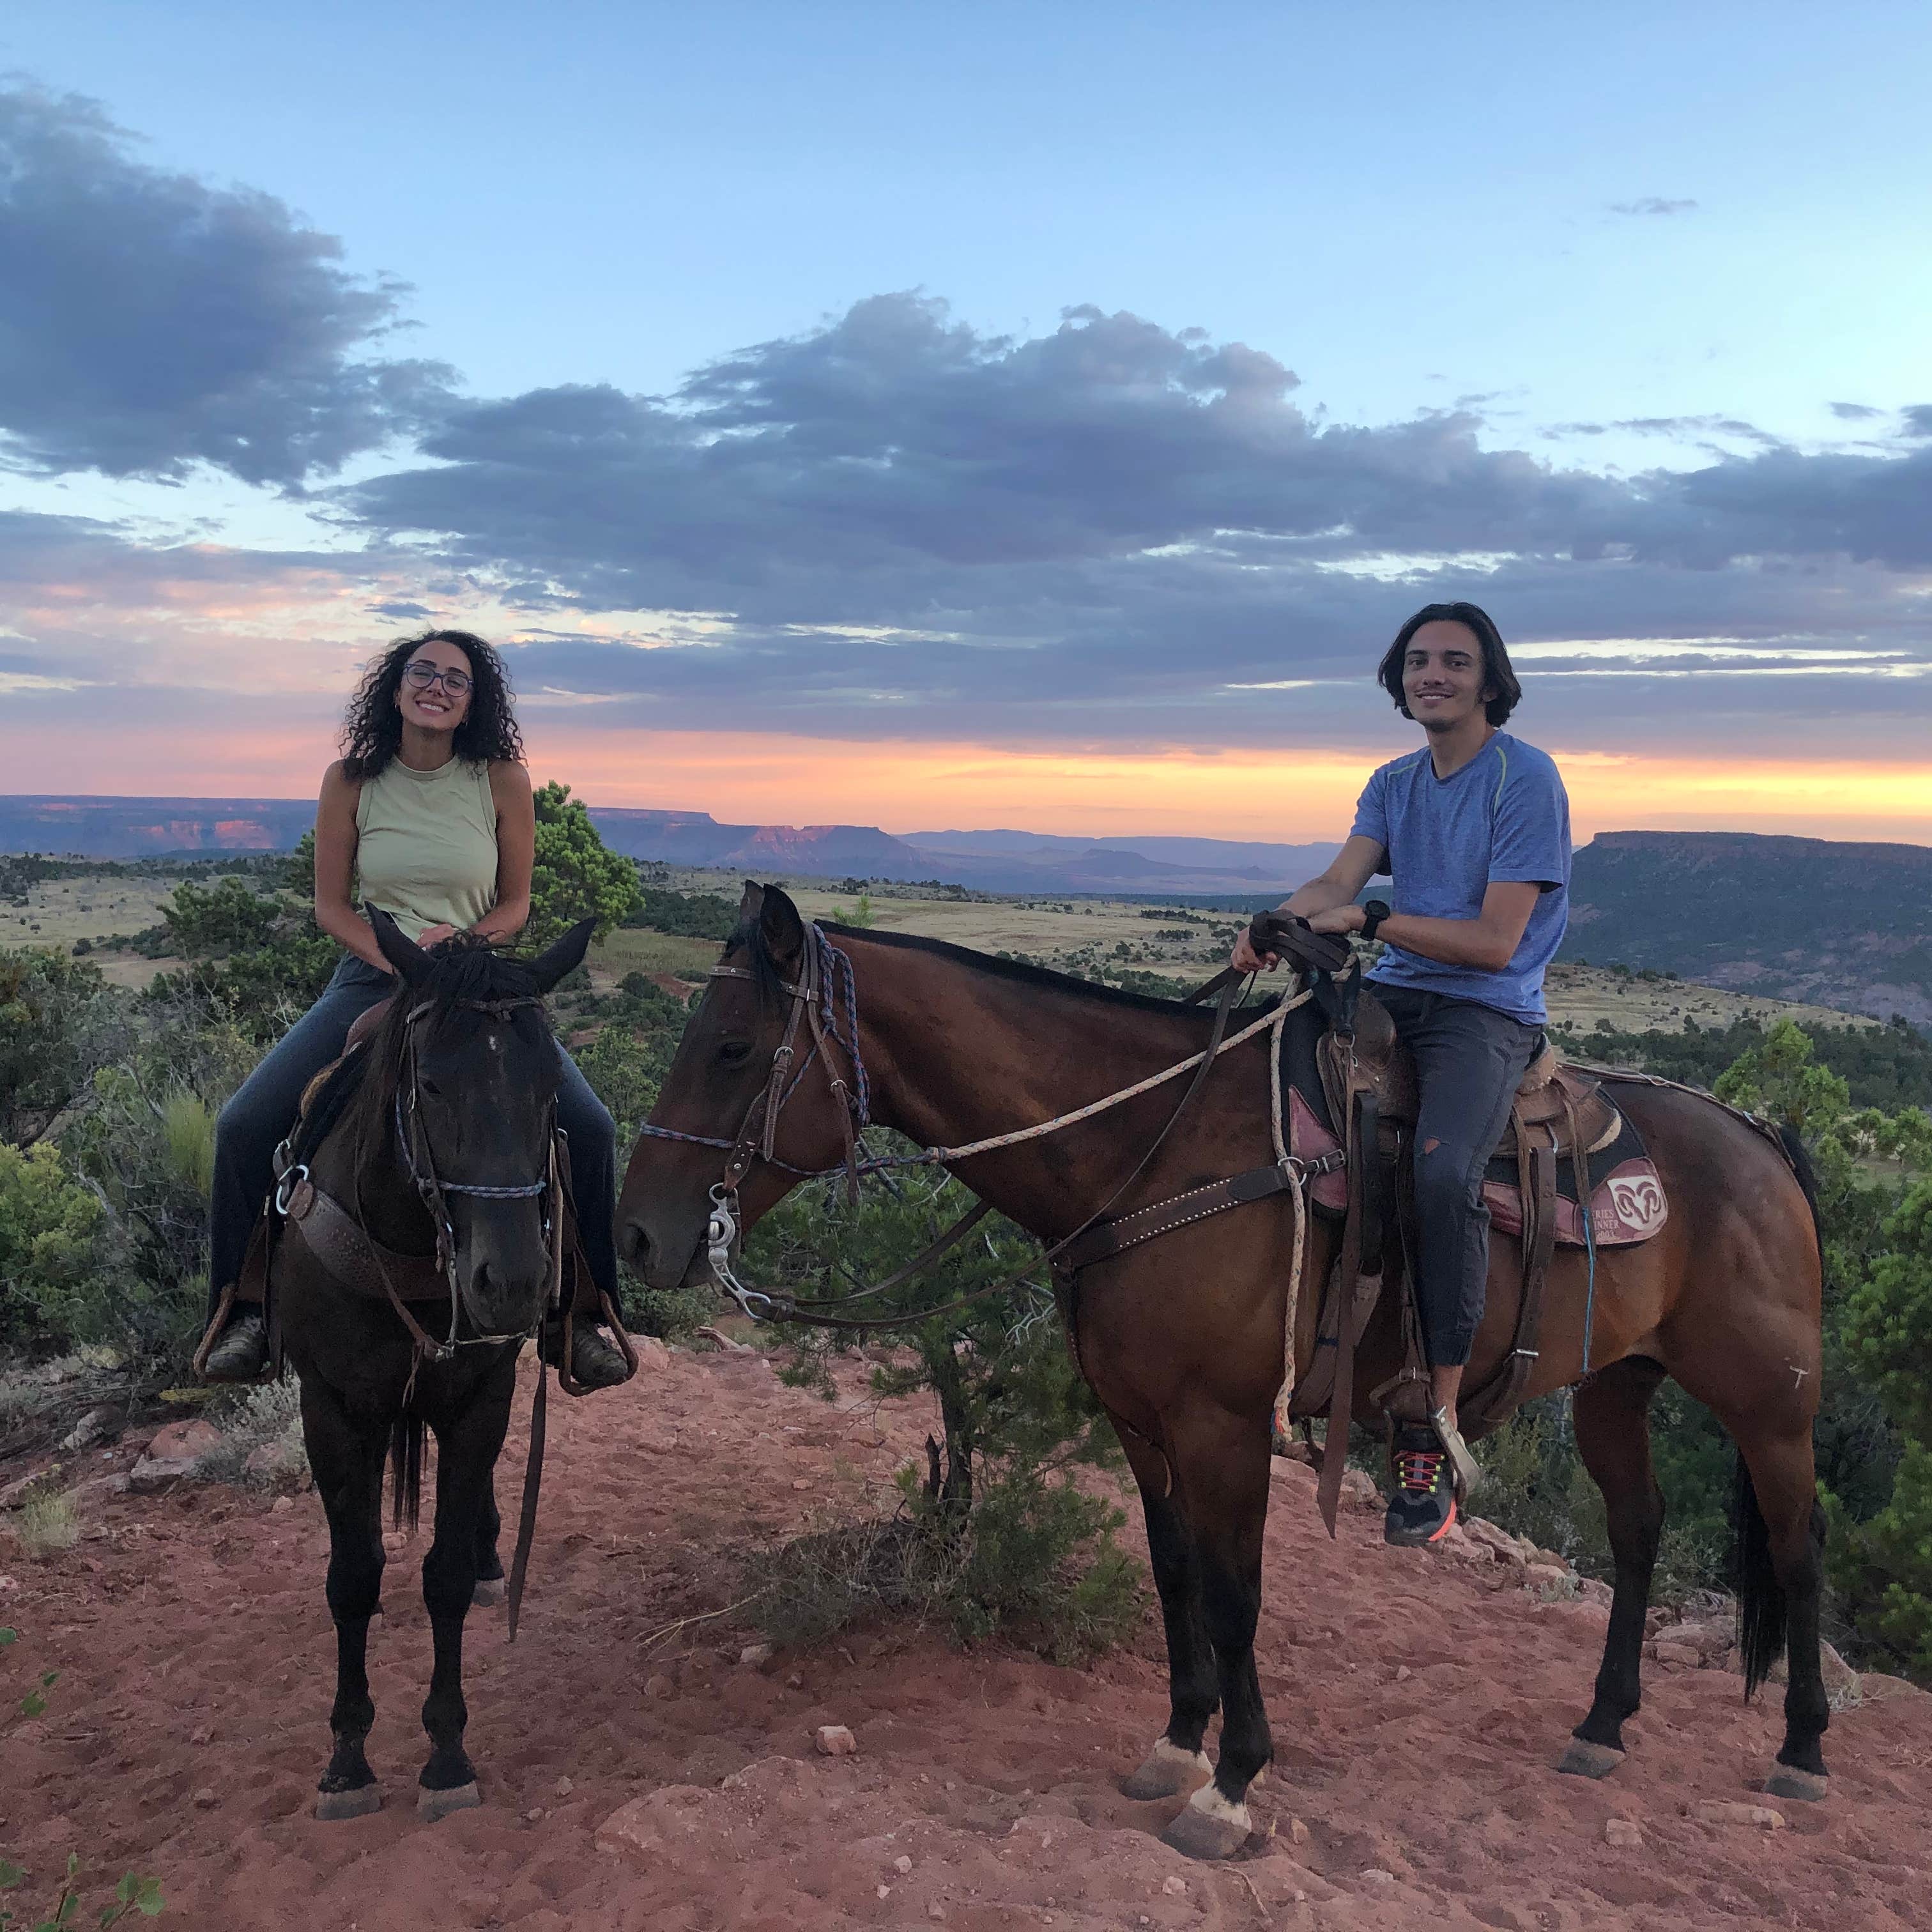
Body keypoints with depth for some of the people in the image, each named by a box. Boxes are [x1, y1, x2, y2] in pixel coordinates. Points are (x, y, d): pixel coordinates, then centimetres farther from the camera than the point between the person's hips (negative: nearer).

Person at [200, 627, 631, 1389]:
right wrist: (398, 960, -15)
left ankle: (583, 1312, 0)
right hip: (372, 976, 1)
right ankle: (246, 1309, 5)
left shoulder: (503, 781, -6)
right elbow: (331, 904, 1)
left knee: (589, 1128, -19)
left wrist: (460, 942, -17)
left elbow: (514, 903, 3)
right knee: (244, 1126, -16)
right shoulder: (350, 780, -4)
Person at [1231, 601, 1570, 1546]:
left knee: (1443, 1173, -32)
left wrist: (1376, 918, -20)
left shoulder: (1527, 777, -6)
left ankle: (1434, 1431, -21)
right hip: (1393, 994, 7)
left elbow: (1495, 942, -13)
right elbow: (1337, 882, 1)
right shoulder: (1393, 783, 16)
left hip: (1489, 1012, -7)